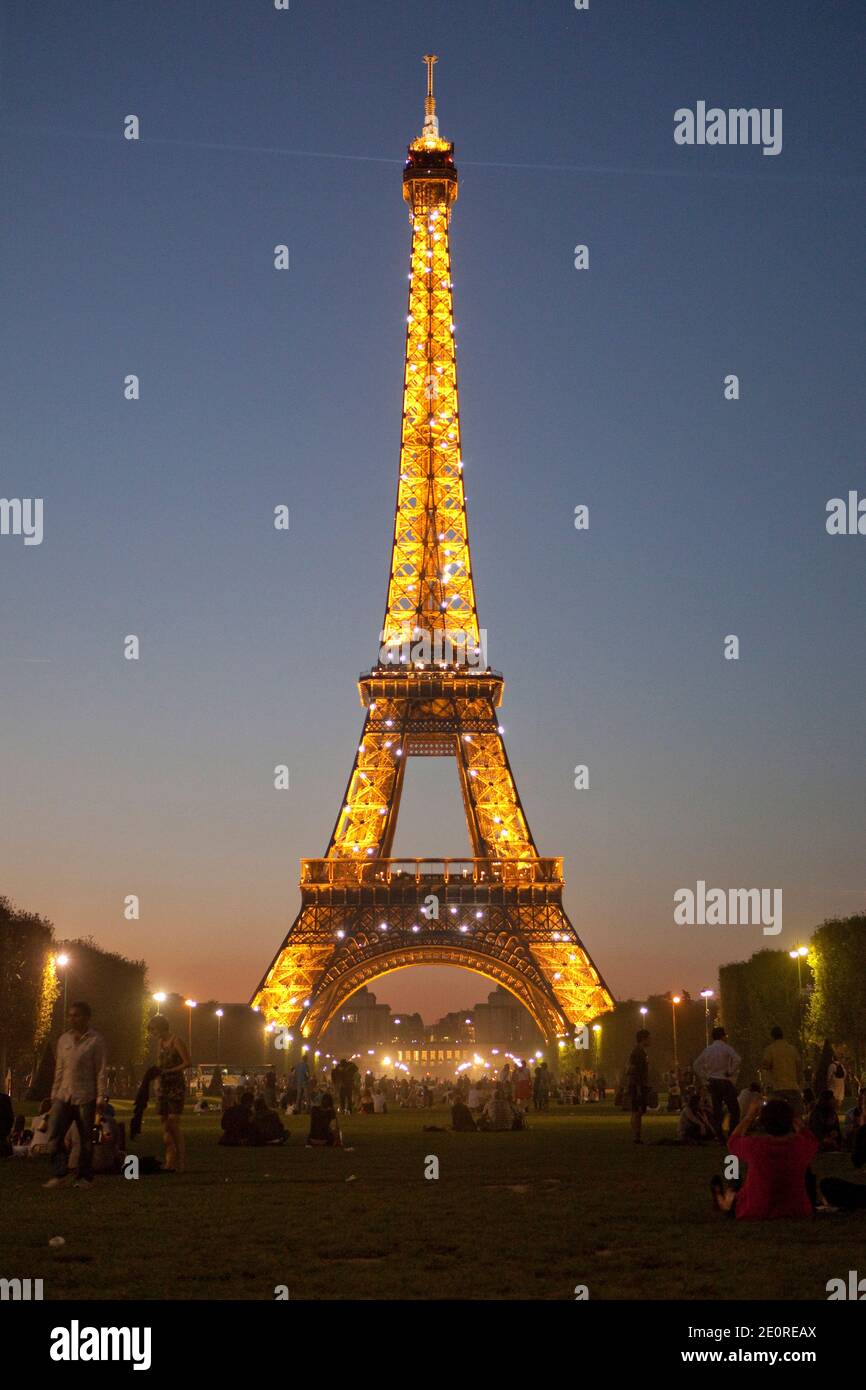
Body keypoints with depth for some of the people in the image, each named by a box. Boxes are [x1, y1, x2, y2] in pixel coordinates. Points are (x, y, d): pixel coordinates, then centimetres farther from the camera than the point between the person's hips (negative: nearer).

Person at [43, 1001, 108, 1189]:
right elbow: (59, 1069, 15)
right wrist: (54, 1094, 11)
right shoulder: (63, 1039, 11)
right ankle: (60, 1173, 6)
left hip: (85, 1097, -4)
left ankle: (85, 1177, 13)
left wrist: (101, 1097, -11)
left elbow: (101, 1071, -5)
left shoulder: (96, 1040, -3)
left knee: (85, 1140, 2)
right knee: (54, 1135, -4)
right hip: (64, 1096, 4)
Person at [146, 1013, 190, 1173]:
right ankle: (169, 1162, 6)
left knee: (173, 1124, -10)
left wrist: (167, 1071, -17)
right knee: (165, 1125, 4)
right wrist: (155, 1072, 1)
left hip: (176, 1086, -7)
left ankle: (181, 1163, -6)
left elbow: (187, 1063, -13)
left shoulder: (176, 1042, -8)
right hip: (162, 1087, 7)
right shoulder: (160, 1043, 14)